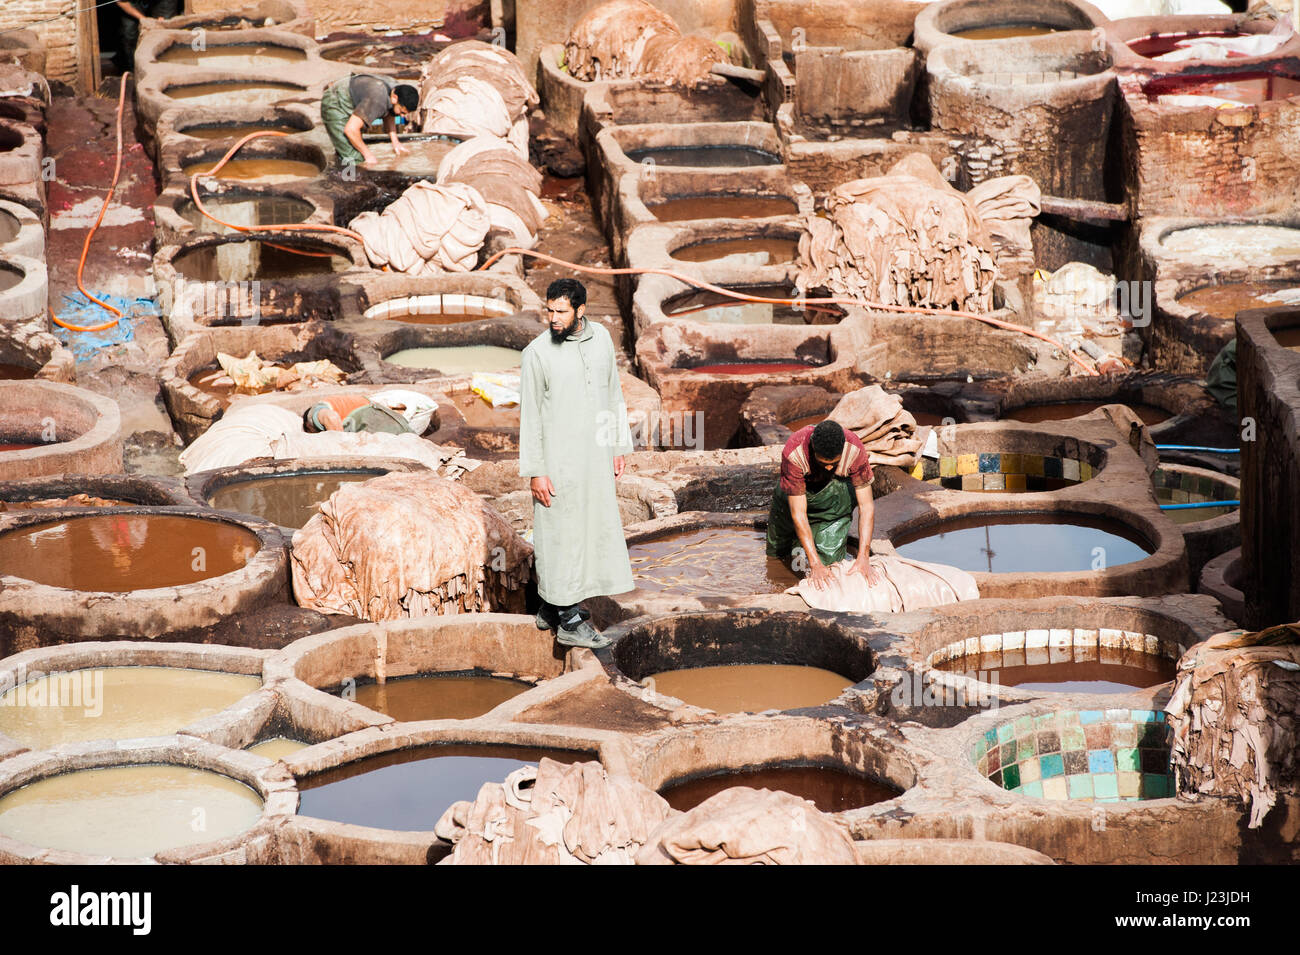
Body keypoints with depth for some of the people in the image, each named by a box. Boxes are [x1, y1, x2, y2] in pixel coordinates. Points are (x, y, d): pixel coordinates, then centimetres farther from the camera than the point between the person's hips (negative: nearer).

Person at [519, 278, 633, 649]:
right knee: (561, 534, -1)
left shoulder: (601, 338, 3)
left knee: (591, 528, 12)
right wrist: (535, 472, -12)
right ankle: (568, 621, 4)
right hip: (559, 461, -6)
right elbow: (530, 415, -10)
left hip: (595, 456, 6)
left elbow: (613, 393, 13)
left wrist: (618, 446, 12)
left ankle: (551, 607, 25)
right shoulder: (538, 352, -12)